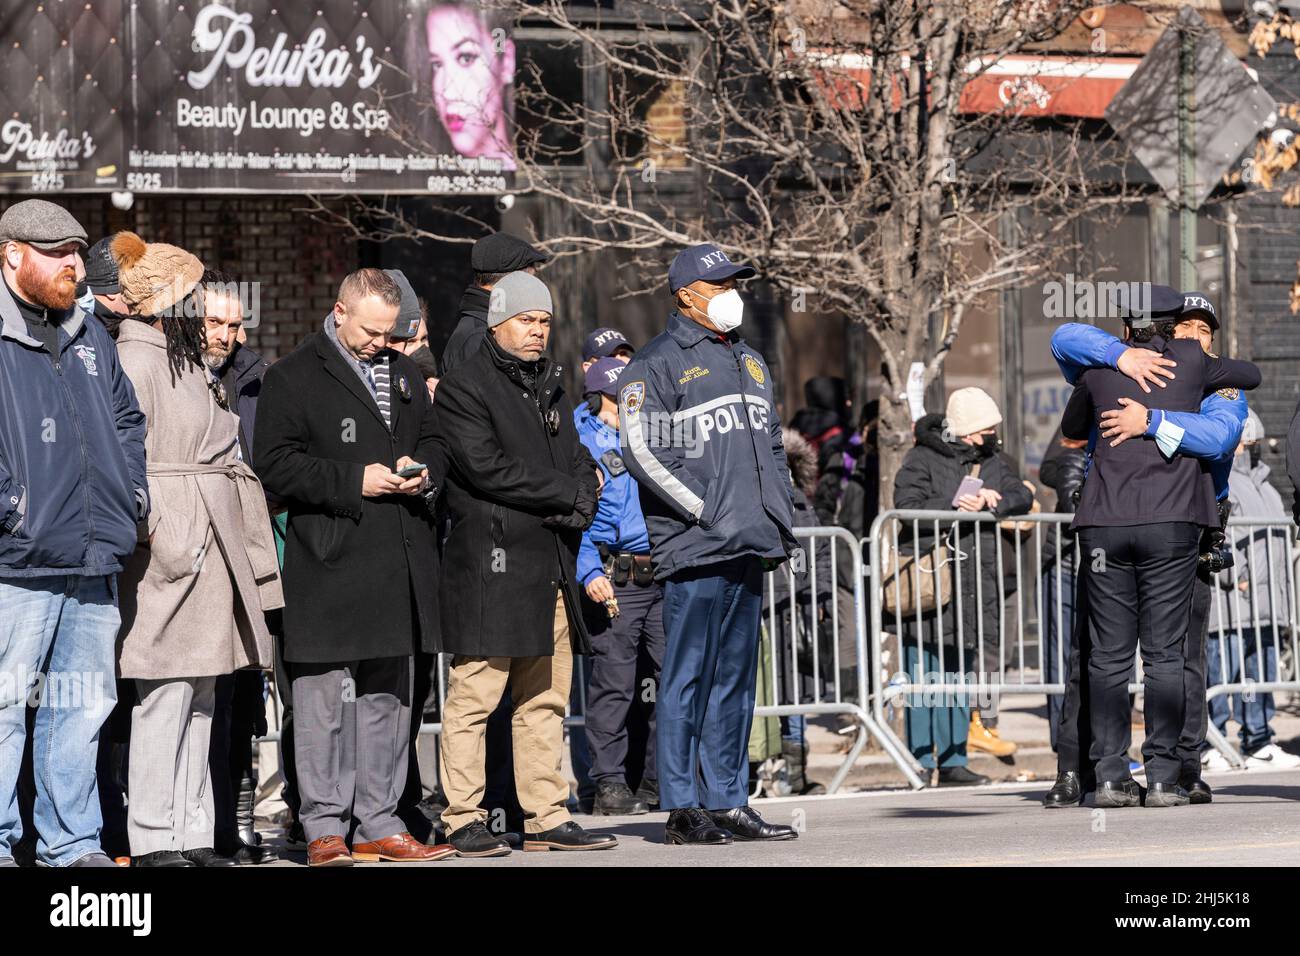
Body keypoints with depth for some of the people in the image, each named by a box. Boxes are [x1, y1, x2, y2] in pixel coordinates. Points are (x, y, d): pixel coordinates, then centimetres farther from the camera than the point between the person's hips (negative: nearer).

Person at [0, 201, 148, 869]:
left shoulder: (89, 337, 18)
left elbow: (127, 419, 28)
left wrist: (133, 492, 17)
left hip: (94, 562, 7)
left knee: (84, 706, 10)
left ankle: (73, 843, 17)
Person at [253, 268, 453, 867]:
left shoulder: (404, 373, 17)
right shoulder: (292, 378, -3)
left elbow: (434, 441, 27)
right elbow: (274, 464, -10)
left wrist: (424, 471, 3)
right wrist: (354, 481, -16)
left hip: (399, 563, 6)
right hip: (329, 564, -6)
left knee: (387, 696, 10)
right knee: (326, 697, -6)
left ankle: (379, 824, 16)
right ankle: (325, 828, -1)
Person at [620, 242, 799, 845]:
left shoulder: (749, 362, 21)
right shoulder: (658, 365, -4)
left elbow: (772, 448, 26)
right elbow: (643, 451, -13)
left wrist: (780, 521, 14)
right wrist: (705, 511, -15)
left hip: (749, 547, 8)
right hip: (695, 548, -8)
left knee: (735, 677, 9)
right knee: (687, 676, -6)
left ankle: (728, 801, 13)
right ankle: (683, 809, -5)